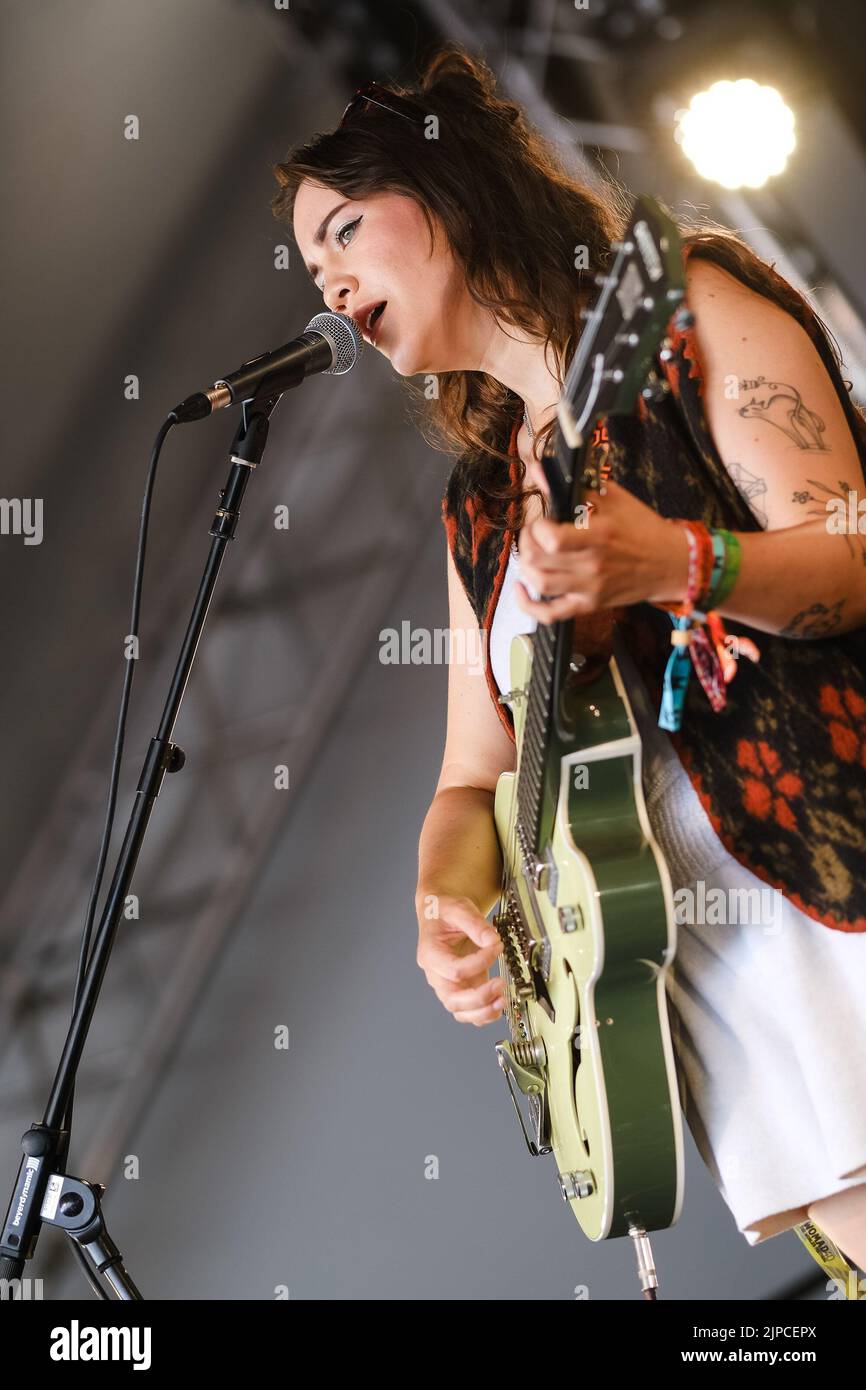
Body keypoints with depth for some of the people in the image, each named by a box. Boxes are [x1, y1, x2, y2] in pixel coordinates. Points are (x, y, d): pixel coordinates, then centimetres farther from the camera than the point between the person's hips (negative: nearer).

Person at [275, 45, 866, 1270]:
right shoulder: (480, 503, 18)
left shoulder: (688, 307, 2)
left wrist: (674, 564, -30)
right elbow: (474, 779, 16)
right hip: (701, 953, 5)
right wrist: (448, 910, -6)